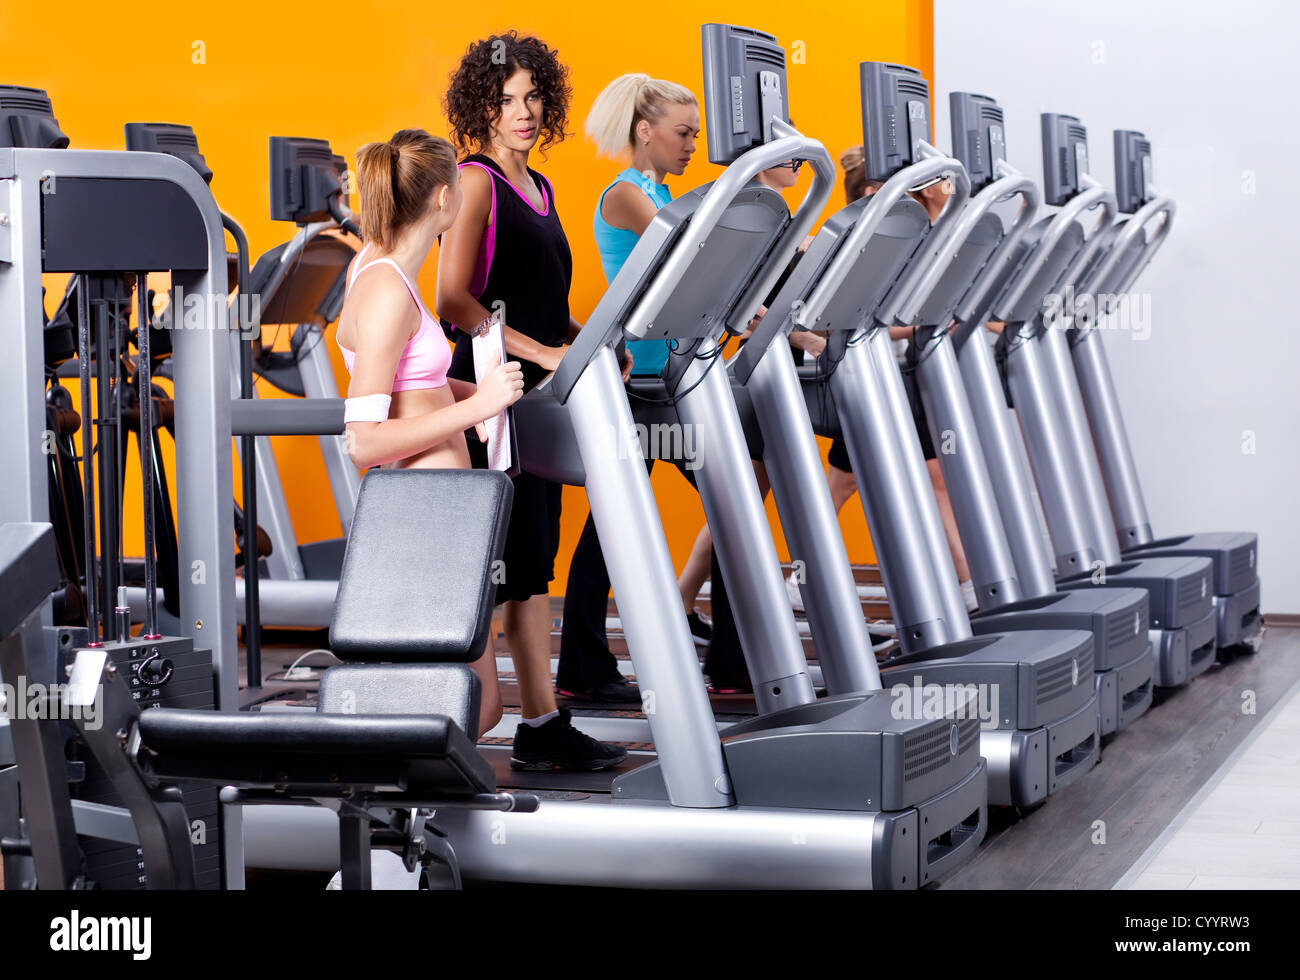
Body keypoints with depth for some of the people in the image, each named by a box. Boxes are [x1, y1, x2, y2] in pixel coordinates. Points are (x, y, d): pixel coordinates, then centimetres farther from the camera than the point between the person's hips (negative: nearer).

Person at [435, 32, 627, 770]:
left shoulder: (539, 190, 17)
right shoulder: (474, 182, -8)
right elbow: (453, 302, -16)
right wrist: (542, 352, -20)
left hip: (541, 398, 8)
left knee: (534, 563, 9)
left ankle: (544, 727, 12)